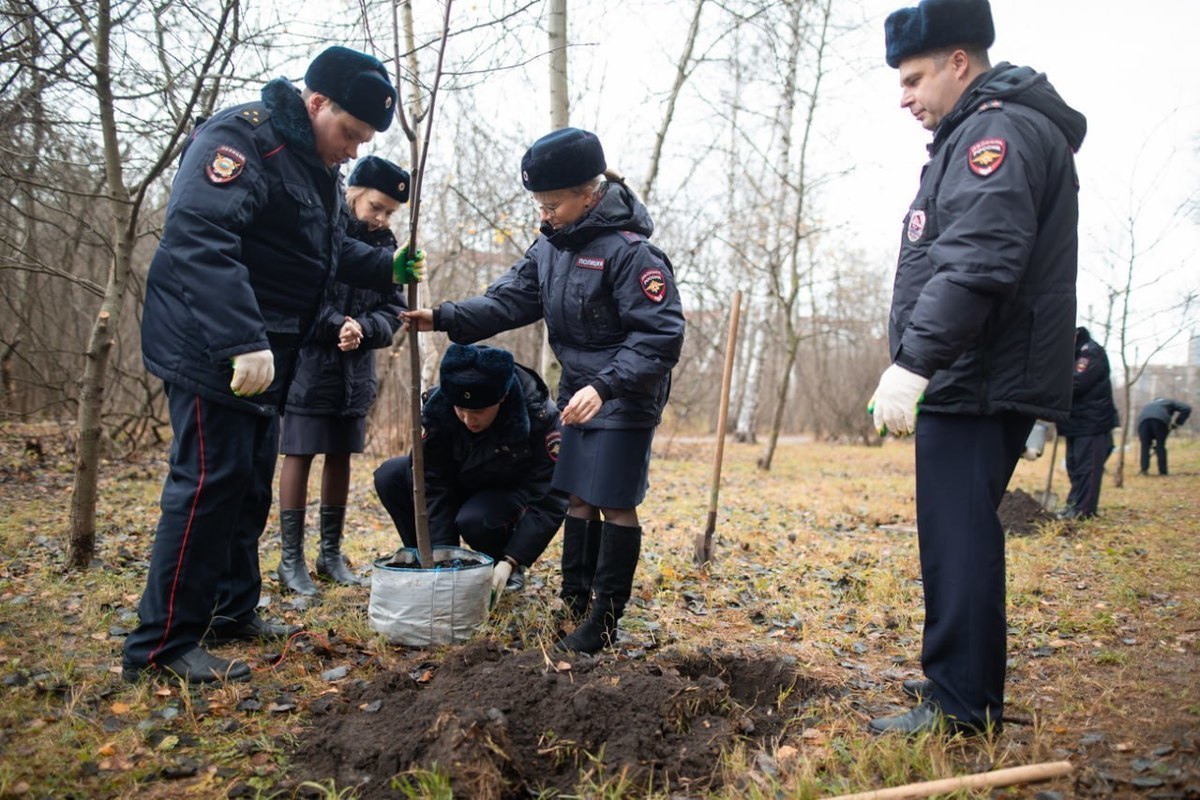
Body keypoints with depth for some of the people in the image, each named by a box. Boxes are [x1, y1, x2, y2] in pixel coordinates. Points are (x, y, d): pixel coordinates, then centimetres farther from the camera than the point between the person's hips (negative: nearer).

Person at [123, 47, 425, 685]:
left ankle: (230, 611, 27)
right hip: (209, 346, -10)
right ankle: (162, 644, 1)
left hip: (262, 351, 10)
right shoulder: (241, 139, -18)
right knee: (211, 479, -9)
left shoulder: (317, 164, 14)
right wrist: (241, 340, -37)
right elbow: (197, 237, -31)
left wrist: (387, 269, 6)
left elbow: (331, 247, 25)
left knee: (251, 481, 14)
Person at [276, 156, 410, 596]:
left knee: (340, 457, 11)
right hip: (308, 362, -5)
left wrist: (362, 329, -14)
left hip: (355, 369, 5)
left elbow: (394, 310, 4)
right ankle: (291, 558, 9)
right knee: (299, 455, -1)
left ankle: (331, 552, 22)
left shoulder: (386, 245, 6)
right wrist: (338, 325, -21)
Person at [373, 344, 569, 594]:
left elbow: (549, 501, -28)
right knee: (389, 477, -16)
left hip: (513, 492, -4)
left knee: (474, 520, -35)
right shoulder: (437, 407, -23)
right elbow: (434, 486, -21)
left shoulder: (539, 416, -31)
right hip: (463, 486, 4)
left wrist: (510, 561, -34)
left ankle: (509, 568, -3)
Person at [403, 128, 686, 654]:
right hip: (580, 391, 8)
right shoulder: (552, 244, 4)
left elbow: (661, 336, -23)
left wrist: (605, 385, -33)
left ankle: (605, 621, 9)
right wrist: (444, 318, -10)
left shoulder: (629, 250, -20)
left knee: (614, 504, -3)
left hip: (625, 398, -8)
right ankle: (574, 602, 27)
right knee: (578, 497, 14)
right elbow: (510, 300, 3)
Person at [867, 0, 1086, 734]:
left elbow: (977, 263, -24)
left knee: (959, 537, -7)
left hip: (978, 386, -11)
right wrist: (919, 364, 22)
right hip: (974, 381, 11)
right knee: (961, 533, 15)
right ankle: (963, 679, 27)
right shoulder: (978, 133, 23)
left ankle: (961, 706, 1)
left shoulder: (999, 130, -10)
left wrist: (912, 360, -27)